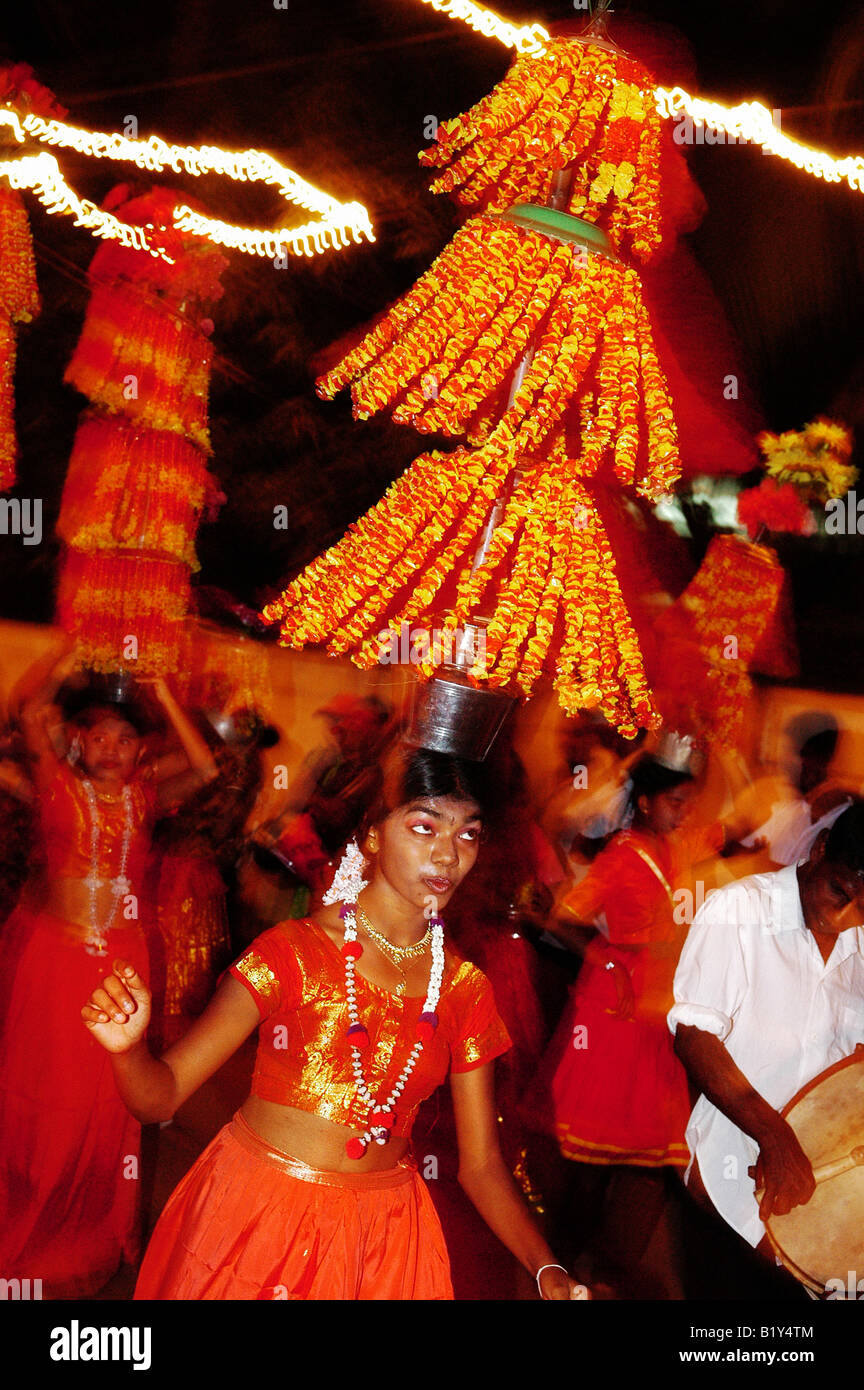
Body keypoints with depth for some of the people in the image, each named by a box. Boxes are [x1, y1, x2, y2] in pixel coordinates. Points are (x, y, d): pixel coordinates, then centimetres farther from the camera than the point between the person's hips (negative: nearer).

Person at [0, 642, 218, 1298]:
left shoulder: (142, 796, 3)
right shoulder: (59, 787, -3)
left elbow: (204, 768, -9)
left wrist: (164, 695, -9)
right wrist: (79, 657, -12)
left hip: (120, 957, 2)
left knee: (107, 1095, 10)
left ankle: (91, 1234, 28)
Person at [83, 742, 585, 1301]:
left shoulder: (464, 989, -1)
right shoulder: (294, 952, -12)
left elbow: (481, 1164, 2)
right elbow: (161, 1096, -13)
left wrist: (547, 1270, -12)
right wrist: (128, 1047, -35)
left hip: (381, 1235, 3)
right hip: (254, 1215, -3)